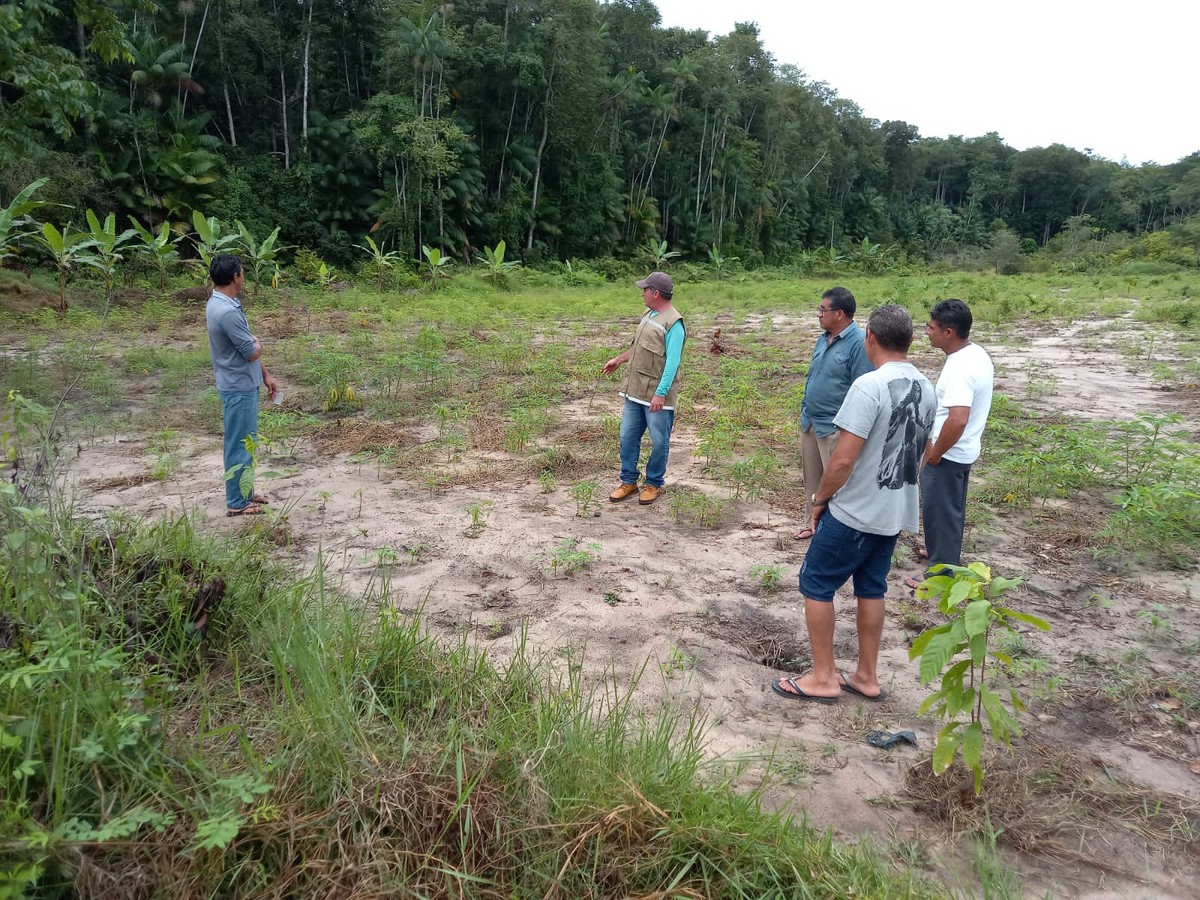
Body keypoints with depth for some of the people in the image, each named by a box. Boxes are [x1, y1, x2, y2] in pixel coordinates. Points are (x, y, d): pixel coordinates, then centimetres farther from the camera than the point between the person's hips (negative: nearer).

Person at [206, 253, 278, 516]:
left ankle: (243, 492, 29)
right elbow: (252, 352, -21)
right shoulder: (227, 311, -25)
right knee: (240, 444, -1)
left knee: (245, 442, 18)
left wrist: (265, 375, 17)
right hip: (239, 387, -10)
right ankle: (237, 502, 9)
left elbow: (247, 347, 15)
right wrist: (258, 343, 2)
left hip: (243, 384, 10)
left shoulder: (222, 304, 9)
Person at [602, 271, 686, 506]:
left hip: (657, 395, -8)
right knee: (628, 437, 11)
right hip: (634, 391, 8)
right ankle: (628, 482, 23)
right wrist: (618, 360, 32)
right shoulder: (649, 315, 12)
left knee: (659, 441, 6)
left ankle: (654, 484, 20)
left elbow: (672, 362, -20)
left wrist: (661, 394, -25)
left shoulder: (673, 323, -15)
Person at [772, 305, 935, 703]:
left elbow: (843, 458, -24)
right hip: (896, 512, 8)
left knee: (815, 584, 6)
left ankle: (822, 678, 13)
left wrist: (820, 499, -9)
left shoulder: (869, 386, -21)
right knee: (871, 588, 18)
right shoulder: (926, 389, 6)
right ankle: (867, 676, 27)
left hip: (854, 511, -8)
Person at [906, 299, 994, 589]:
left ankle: (941, 572, 16)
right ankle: (946, 550, 45)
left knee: (939, 510, 4)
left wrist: (934, 455, -23)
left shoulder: (959, 368, -29)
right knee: (951, 506, 26)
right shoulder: (977, 354, 3)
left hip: (948, 454, -10)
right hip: (965, 449, 10)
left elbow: (957, 420, -37)